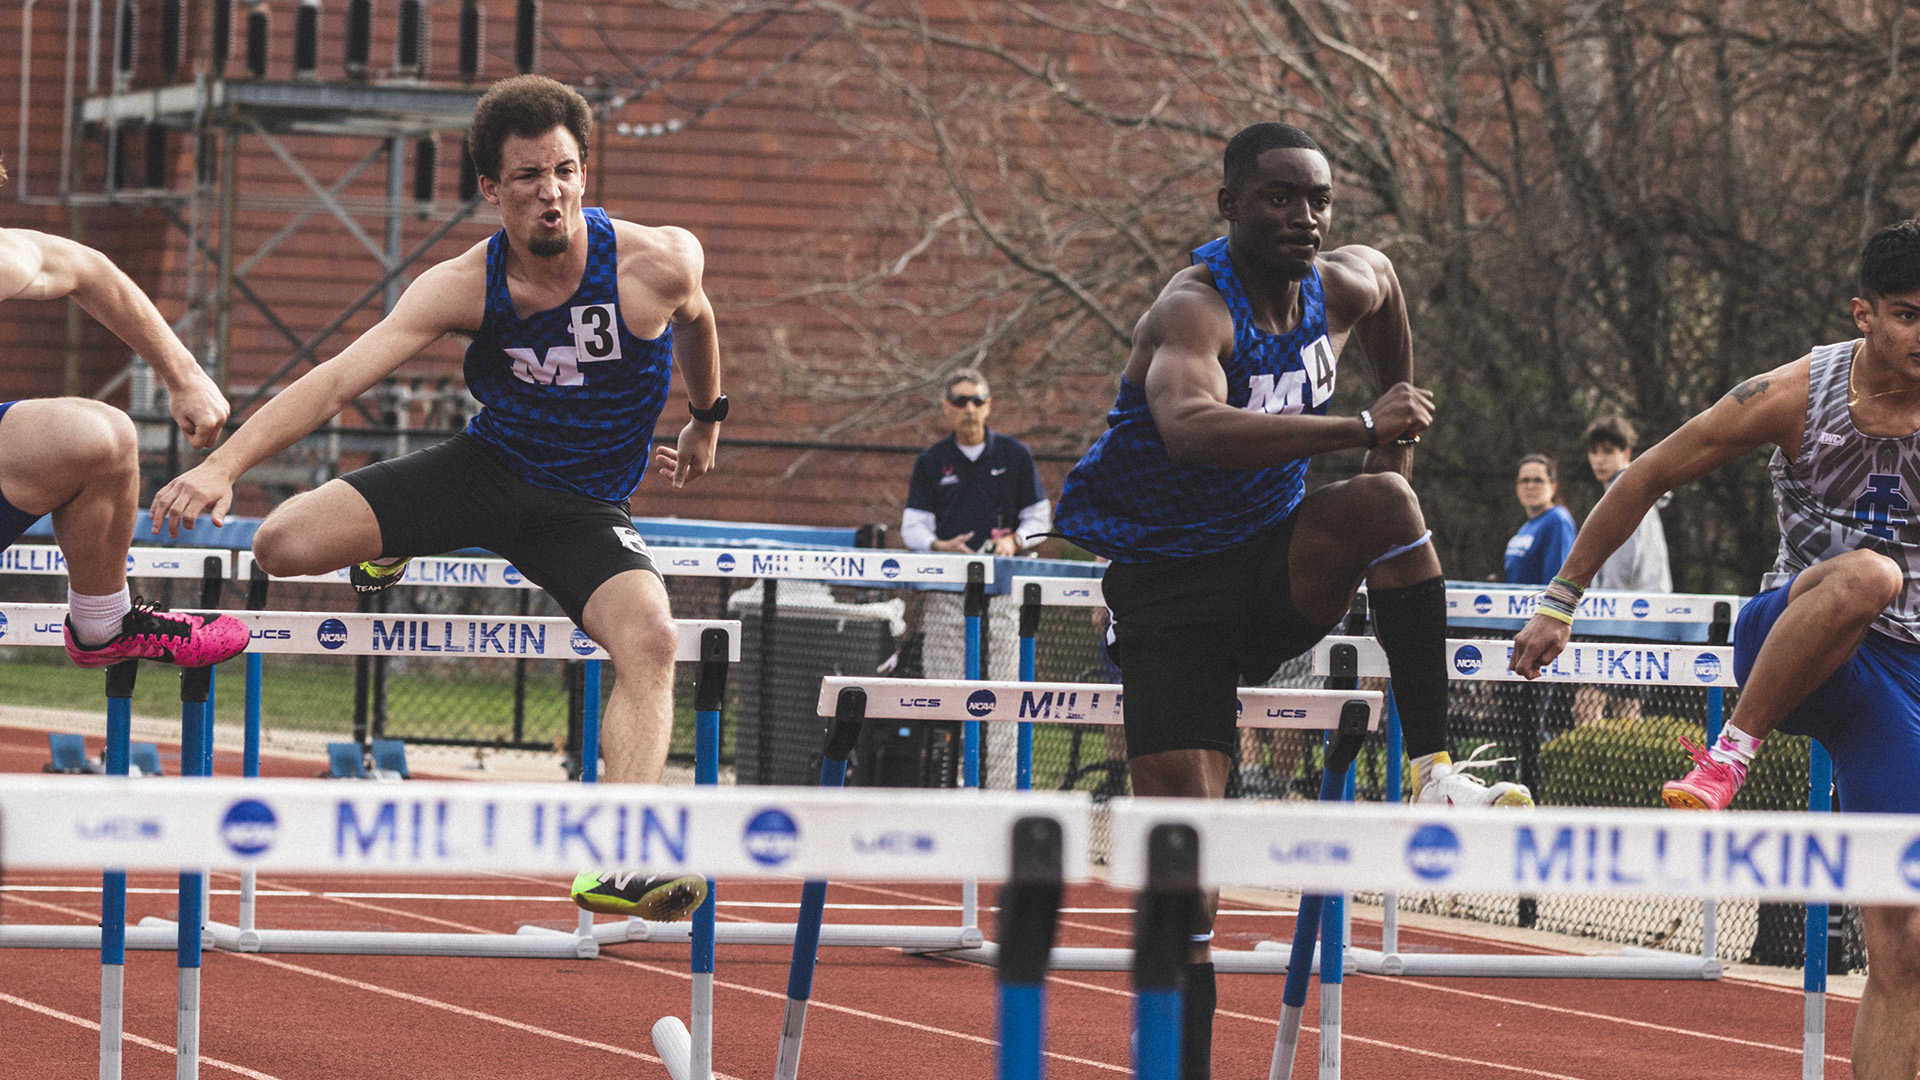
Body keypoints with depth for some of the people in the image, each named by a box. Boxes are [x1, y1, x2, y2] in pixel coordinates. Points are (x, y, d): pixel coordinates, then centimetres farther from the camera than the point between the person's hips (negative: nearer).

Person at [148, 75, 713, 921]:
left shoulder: (656, 265, -17)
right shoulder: (465, 287, -17)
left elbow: (695, 319, 9)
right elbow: (340, 377, -23)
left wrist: (707, 420, 26)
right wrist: (224, 464, -36)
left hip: (584, 505, -1)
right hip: (483, 468, 1)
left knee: (650, 637, -33)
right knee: (283, 547, -14)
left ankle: (617, 857, -40)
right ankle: (388, 552, 25)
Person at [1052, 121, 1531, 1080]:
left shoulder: (1344, 288, -1)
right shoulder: (1193, 310, -22)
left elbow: (1383, 283, 27)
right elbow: (1190, 428, -45)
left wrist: (1397, 427, 24)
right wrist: (1358, 427, -47)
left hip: (1275, 570, 5)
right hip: (1168, 586, -5)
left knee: (1383, 499, -27)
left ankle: (1434, 769, -26)